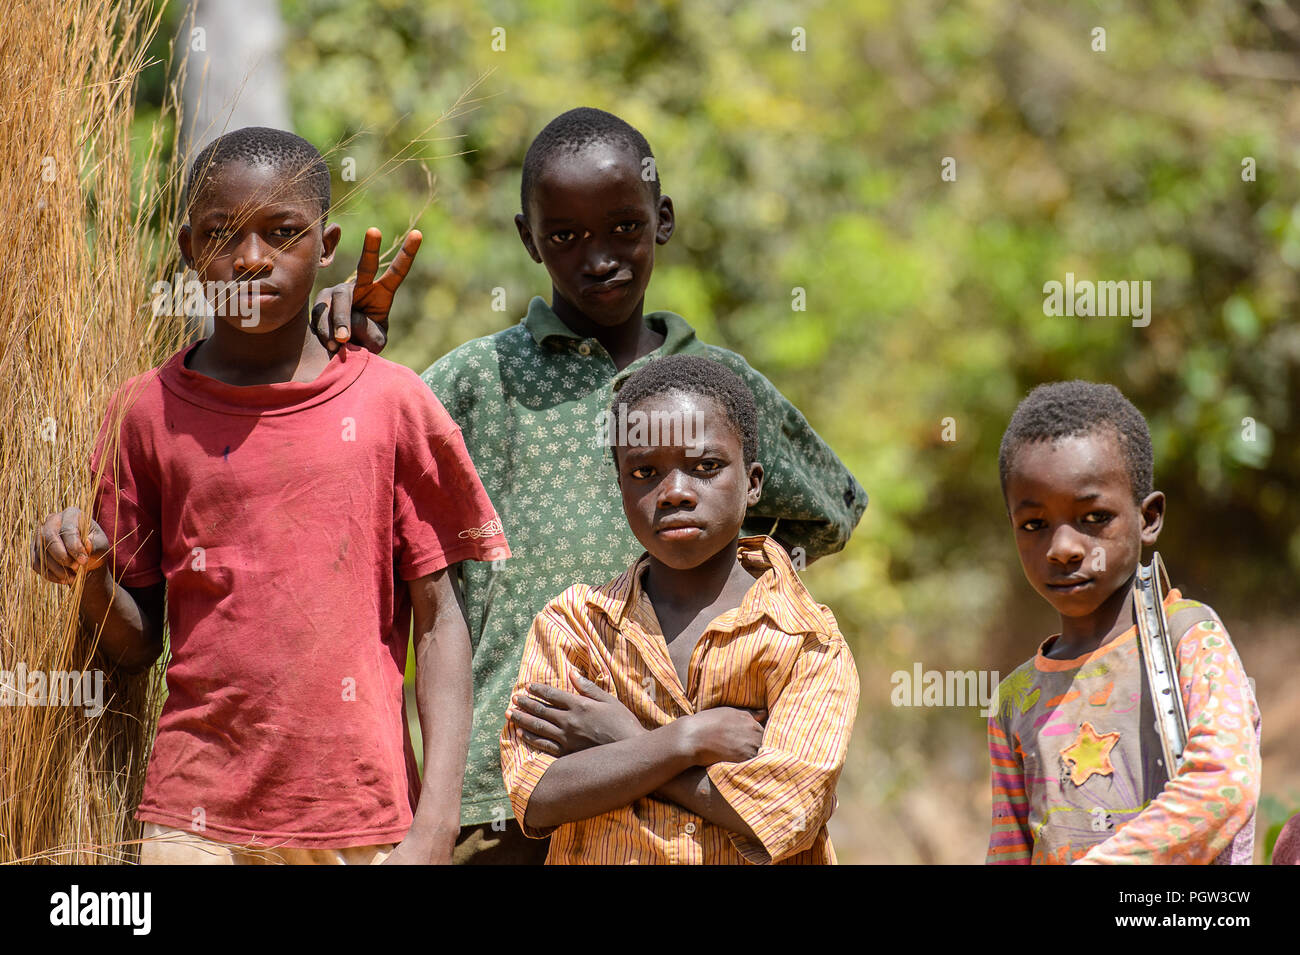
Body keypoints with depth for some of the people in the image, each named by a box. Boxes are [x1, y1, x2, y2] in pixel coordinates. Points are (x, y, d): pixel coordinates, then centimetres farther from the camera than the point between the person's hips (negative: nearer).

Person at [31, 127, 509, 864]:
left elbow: (440, 623, 1)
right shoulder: (149, 413, 5)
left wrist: (435, 829, -7)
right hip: (196, 820, 1)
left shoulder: (392, 404, 1)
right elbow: (137, 645, 11)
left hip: (364, 823, -1)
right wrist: (91, 574, -11)